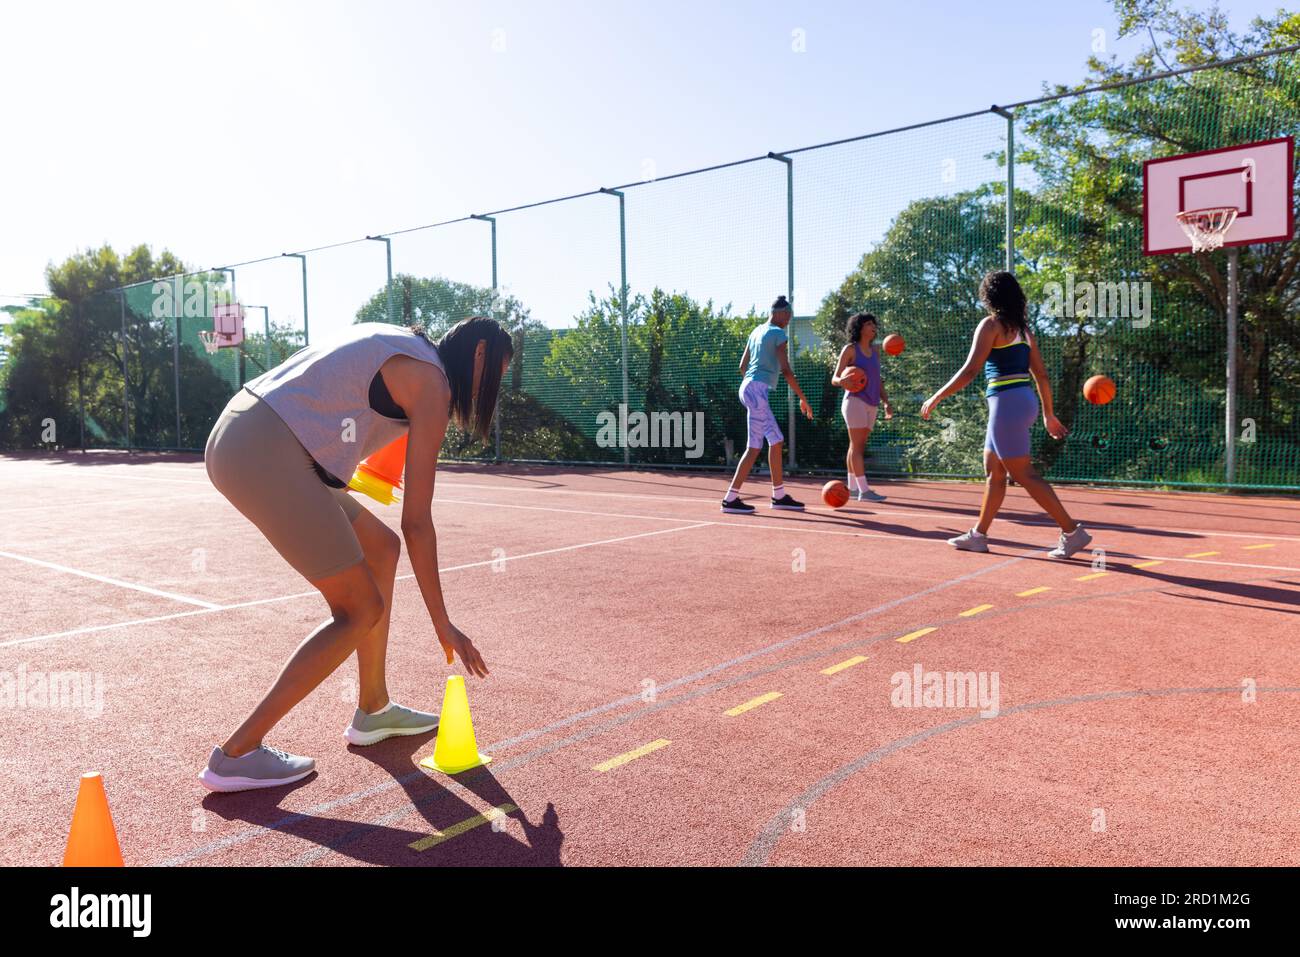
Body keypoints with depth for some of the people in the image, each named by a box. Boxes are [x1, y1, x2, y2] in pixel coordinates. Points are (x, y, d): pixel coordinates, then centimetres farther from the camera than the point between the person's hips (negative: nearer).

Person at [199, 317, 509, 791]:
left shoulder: (399, 343, 20)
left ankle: (373, 709, 25)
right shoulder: (432, 383, -6)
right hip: (265, 455, -10)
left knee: (381, 547, 17)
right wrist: (443, 624, -1)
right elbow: (417, 523, -7)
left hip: (237, 435, 10)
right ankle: (237, 754, 3)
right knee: (362, 610, -1)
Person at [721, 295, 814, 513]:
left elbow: (742, 366, 20)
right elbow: (786, 370, -13)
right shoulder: (778, 334, -6)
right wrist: (803, 399, -9)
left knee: (777, 442, 12)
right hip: (758, 390, -9)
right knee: (755, 447, -6)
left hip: (747, 388, 9)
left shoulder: (756, 332, 18)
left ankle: (779, 496, 14)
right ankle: (731, 499, -5)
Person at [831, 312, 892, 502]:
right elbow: (835, 378, -6)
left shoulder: (875, 350, 16)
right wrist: (842, 382, -29)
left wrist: (886, 402, 12)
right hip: (855, 401, -7)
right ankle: (864, 490, -14)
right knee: (857, 446, -9)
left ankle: (852, 487, 14)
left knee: (857, 446, 10)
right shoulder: (850, 349, -3)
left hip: (872, 404, 7)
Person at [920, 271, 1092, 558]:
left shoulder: (991, 324, -8)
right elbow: (1041, 375, 15)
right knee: (992, 470, 15)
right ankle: (978, 535, 21)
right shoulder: (1022, 328, 14)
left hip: (1007, 403, -9)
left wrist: (936, 398, -9)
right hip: (1025, 401, 9)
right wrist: (1048, 415, 22)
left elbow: (970, 371, -16)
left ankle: (1073, 532, -4)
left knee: (1024, 475, -4)